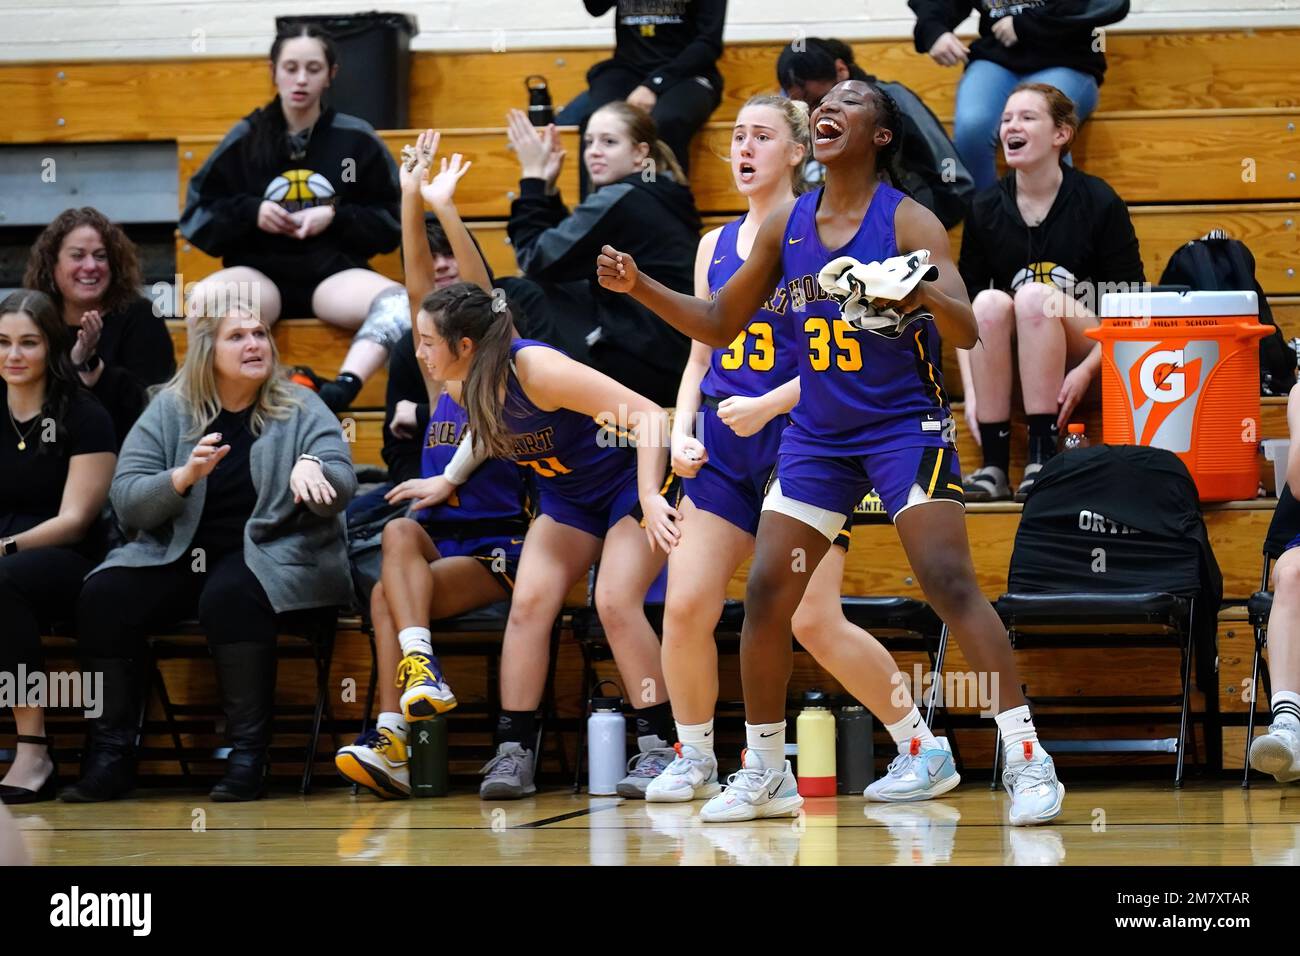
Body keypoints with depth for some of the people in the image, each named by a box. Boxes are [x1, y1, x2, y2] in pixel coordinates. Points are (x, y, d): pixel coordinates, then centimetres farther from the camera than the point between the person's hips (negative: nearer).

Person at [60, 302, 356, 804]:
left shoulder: (301, 409, 3)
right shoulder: (169, 410, 7)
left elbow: (342, 486, -9)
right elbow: (126, 501, -1)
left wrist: (311, 466, -32)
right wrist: (184, 476, -19)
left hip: (274, 557, -3)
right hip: (176, 556, 3)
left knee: (230, 595, -36)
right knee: (103, 595, -22)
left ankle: (248, 753, -27)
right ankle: (111, 753, -13)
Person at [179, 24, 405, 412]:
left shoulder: (356, 139, 6)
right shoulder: (244, 140, 8)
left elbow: (392, 222, 9)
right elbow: (197, 218, 11)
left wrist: (335, 218, -7)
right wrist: (250, 213, -6)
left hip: (334, 273, 0)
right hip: (260, 273, 0)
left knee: (400, 302, -35)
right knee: (205, 297, -36)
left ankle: (340, 391, -53)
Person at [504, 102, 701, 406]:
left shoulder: (620, 201, -15)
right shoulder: (657, 195, 14)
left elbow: (536, 261, -11)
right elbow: (563, 249, 18)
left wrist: (533, 177, -3)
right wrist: (546, 187, 9)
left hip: (648, 370, -10)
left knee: (515, 293, -3)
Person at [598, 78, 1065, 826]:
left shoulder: (908, 221, -10)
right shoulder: (786, 226, 5)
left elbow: (967, 330, -20)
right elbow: (720, 325, 14)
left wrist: (925, 296, -41)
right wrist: (640, 286, 1)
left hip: (906, 424, -5)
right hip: (817, 434, 5)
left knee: (951, 583, -18)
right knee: (767, 594, 0)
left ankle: (1028, 759, -15)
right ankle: (766, 774, 14)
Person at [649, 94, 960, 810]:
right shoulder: (716, 245, 14)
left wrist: (769, 404, -19)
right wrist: (681, 431, 4)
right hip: (722, 447, 6)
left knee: (815, 621, -11)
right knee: (685, 607, -5)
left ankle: (926, 751, 3)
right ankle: (693, 760, 13)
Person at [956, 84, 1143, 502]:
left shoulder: (1098, 202, -6)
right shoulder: (986, 209, 2)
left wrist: (1086, 371, -19)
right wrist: (971, 390, -11)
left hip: (1089, 367, -3)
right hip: (1009, 369, 3)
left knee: (1034, 295, -30)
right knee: (990, 302, -27)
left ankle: (1043, 458, -33)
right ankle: (994, 464, -31)